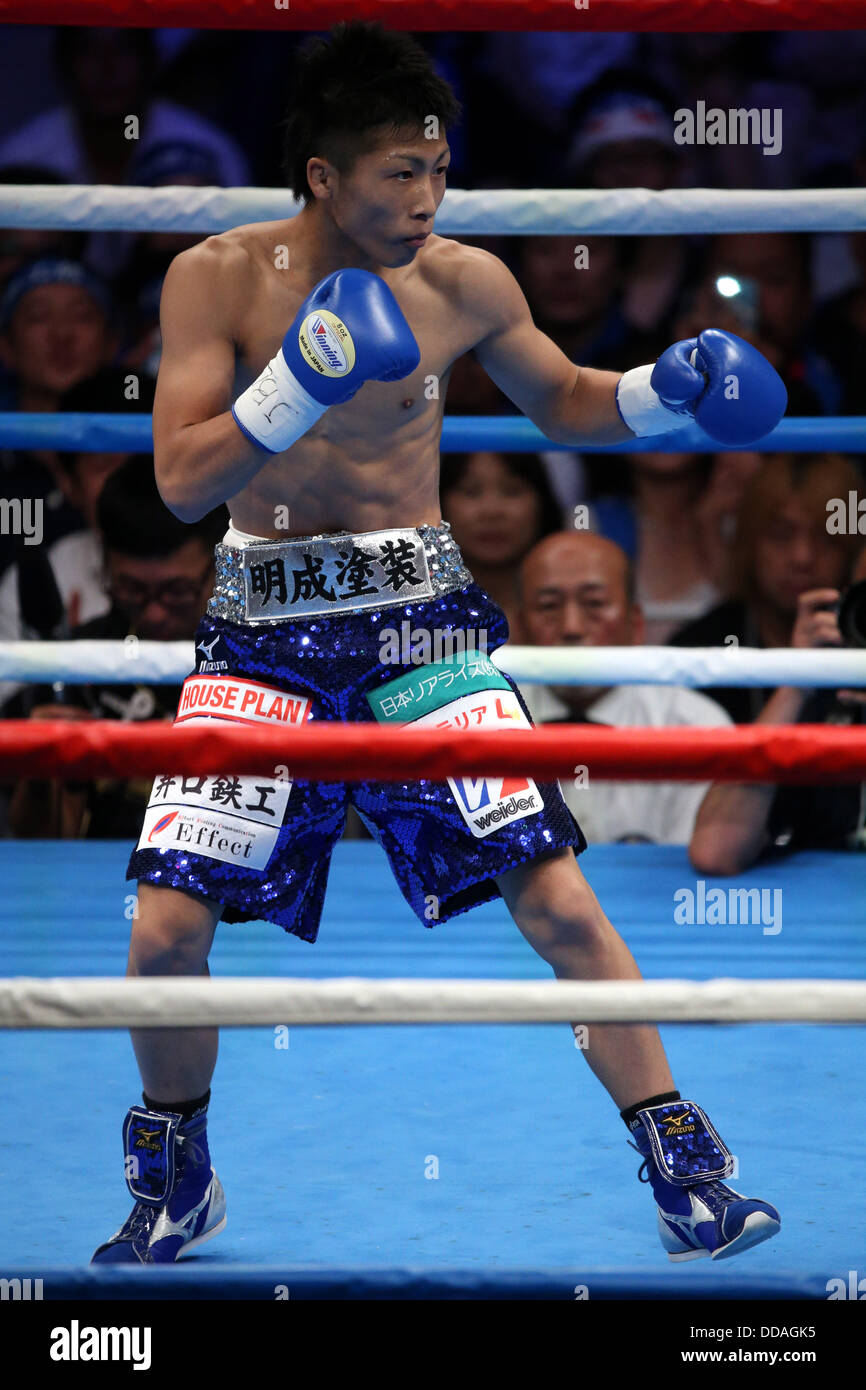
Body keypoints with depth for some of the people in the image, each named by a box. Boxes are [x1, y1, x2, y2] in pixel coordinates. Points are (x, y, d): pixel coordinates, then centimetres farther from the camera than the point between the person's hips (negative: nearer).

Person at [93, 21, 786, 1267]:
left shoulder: (466, 285, -2)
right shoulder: (217, 281, -7)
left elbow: (560, 402, 17)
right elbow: (182, 484, -14)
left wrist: (665, 392, -3)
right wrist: (294, 388, -29)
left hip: (418, 614, 0)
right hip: (263, 627, 0)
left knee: (559, 902, -10)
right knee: (166, 927, -8)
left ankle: (685, 1174, 2)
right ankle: (176, 1183, 18)